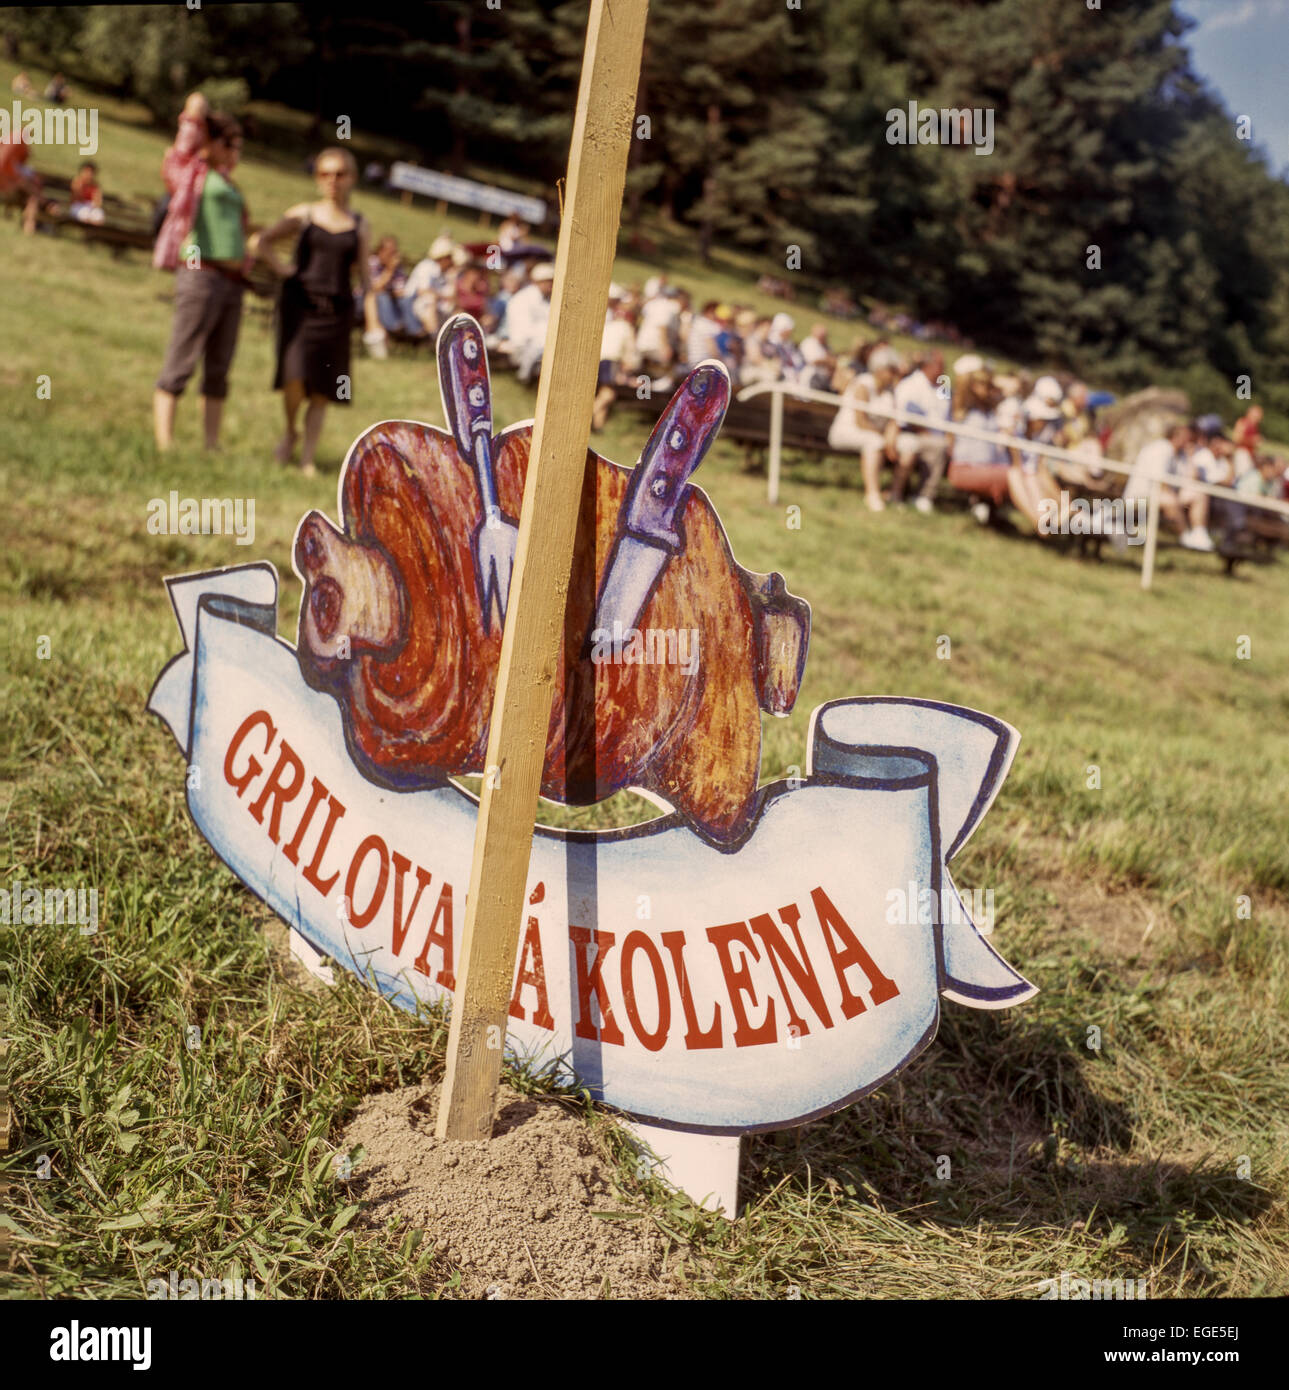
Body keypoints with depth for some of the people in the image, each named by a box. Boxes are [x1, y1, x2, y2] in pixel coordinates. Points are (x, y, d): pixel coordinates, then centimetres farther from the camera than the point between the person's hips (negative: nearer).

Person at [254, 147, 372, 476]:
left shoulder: (359, 226, 9)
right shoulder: (303, 215, 6)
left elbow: (364, 275, 10)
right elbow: (263, 242, 14)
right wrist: (281, 270, 1)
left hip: (337, 311, 1)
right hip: (299, 303, -1)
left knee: (323, 388, 1)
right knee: (295, 377, -16)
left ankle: (308, 457, 9)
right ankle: (290, 433, 12)